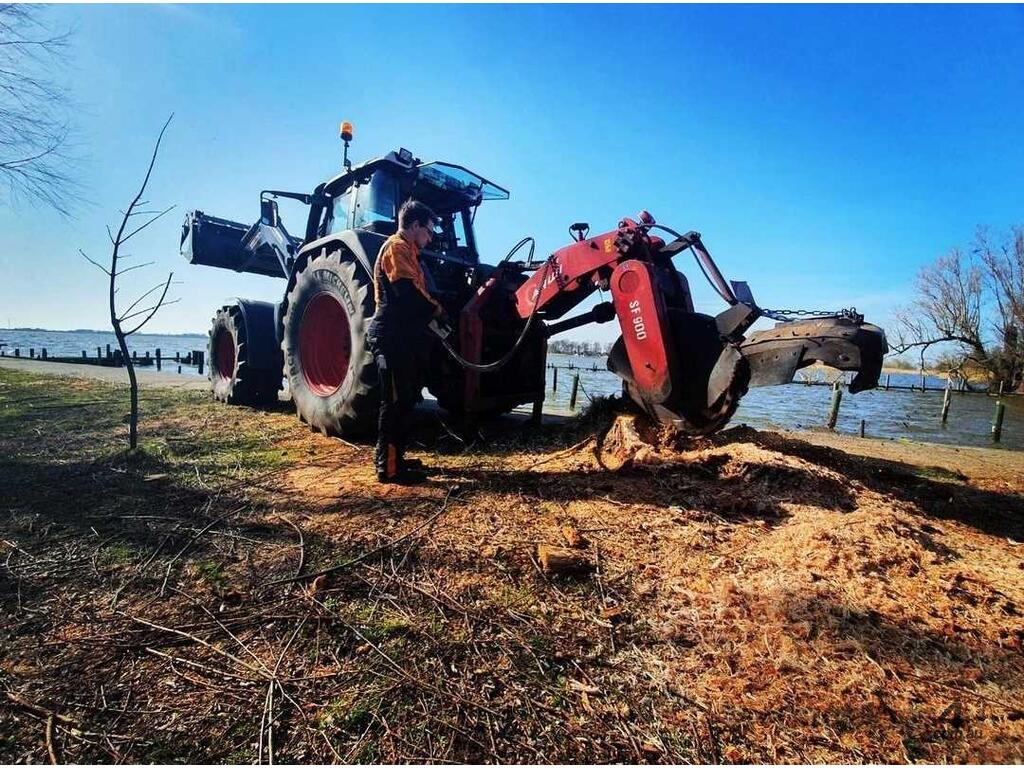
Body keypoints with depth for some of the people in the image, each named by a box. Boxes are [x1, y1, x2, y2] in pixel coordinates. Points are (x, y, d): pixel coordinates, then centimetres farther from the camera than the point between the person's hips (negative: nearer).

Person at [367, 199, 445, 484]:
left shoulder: (406, 250, 25)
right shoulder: (397, 247, -8)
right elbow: (409, 292, -20)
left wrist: (430, 308, 4)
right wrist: (434, 308, -5)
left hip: (400, 336, 11)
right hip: (392, 335, -11)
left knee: (406, 398, 13)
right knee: (397, 400, -9)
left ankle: (393, 458, 22)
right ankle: (389, 467, -4)